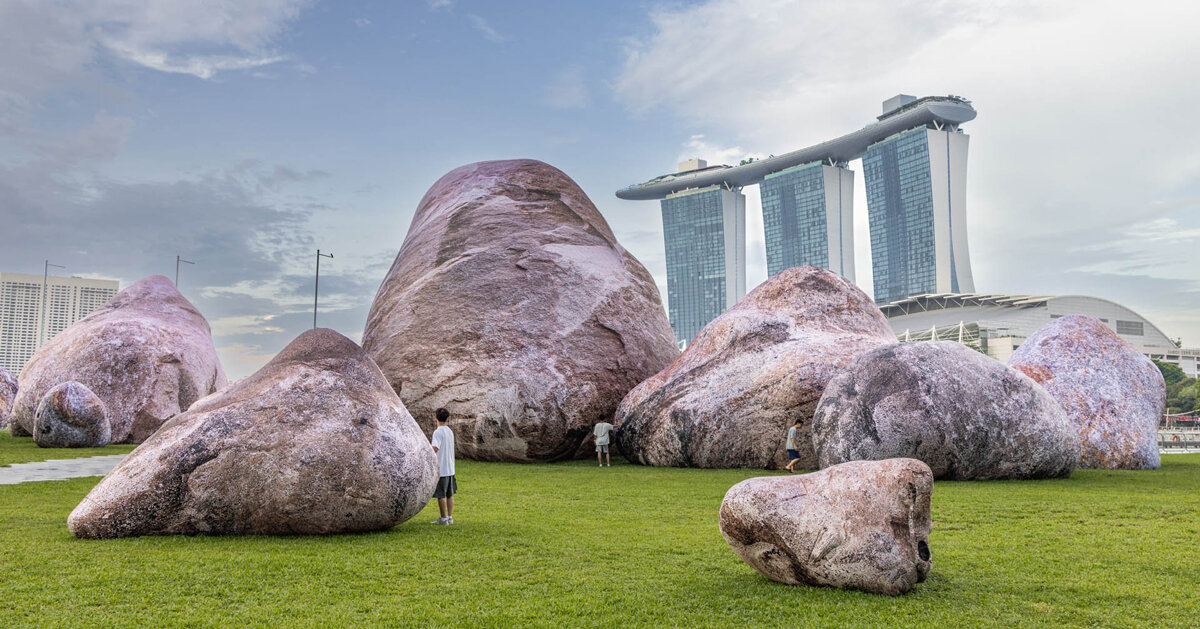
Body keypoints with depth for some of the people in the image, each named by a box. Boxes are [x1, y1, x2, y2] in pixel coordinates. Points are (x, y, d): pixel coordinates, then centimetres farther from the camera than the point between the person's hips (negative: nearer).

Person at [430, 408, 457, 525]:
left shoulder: (438, 432, -14)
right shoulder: (450, 431, 12)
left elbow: (435, 449, -25)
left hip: (441, 468, -8)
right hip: (450, 468, 8)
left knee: (441, 495, 0)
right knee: (450, 494, 12)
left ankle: (443, 518, 4)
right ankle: (450, 517, 15)